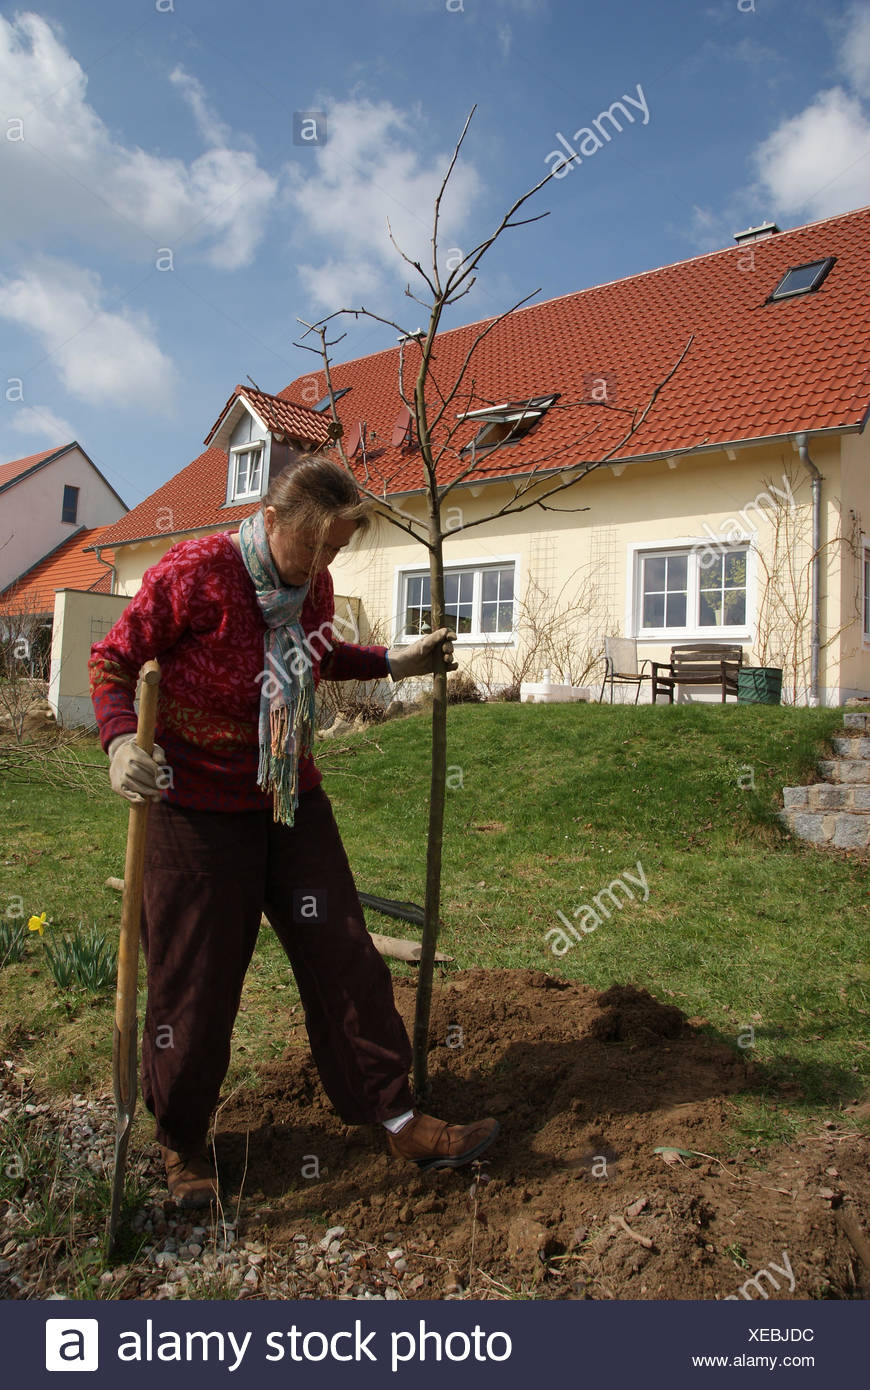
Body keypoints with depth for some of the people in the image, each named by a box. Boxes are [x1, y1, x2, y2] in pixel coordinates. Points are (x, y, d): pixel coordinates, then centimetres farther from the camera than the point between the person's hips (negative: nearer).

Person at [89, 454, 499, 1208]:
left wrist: (393, 662, 11)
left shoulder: (312, 585, 2)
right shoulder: (193, 572, -17)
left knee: (343, 953, 6)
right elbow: (111, 660, -10)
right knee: (194, 979, 5)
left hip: (292, 798, 6)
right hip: (199, 806, -5)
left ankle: (398, 1118, 20)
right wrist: (121, 740, -27)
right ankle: (182, 1143, 30)